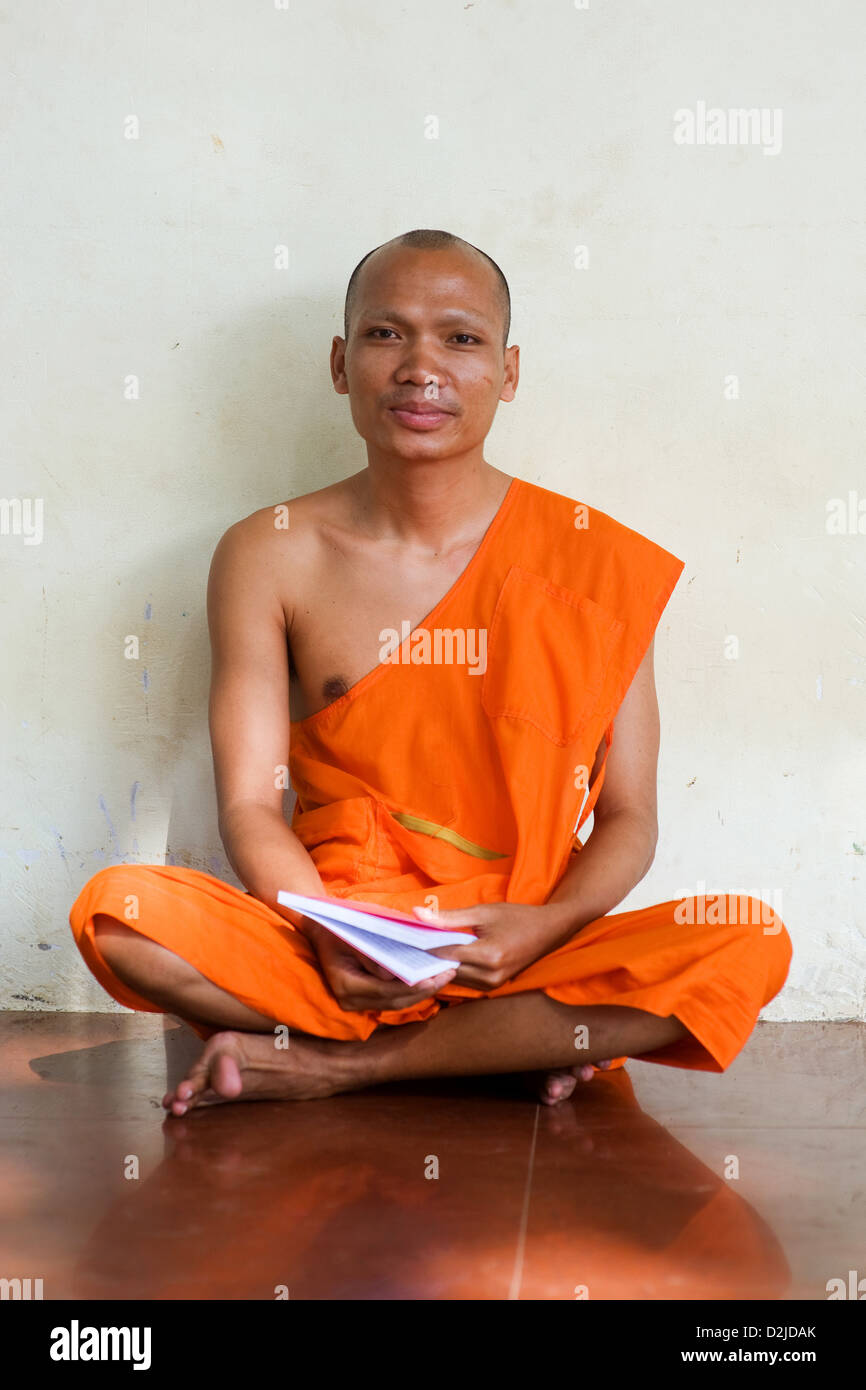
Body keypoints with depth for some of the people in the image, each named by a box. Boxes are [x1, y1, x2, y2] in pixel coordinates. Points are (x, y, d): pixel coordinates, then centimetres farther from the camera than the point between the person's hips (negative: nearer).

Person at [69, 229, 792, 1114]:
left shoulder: (598, 563, 0)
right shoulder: (268, 557, 2)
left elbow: (628, 820, 1)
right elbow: (250, 804, -2)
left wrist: (545, 926, -19)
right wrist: (331, 939, -22)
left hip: (521, 954, 1)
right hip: (334, 953, 0)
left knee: (751, 944, -27)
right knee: (117, 912, -26)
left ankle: (332, 1065, -20)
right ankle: (506, 1048, -17)